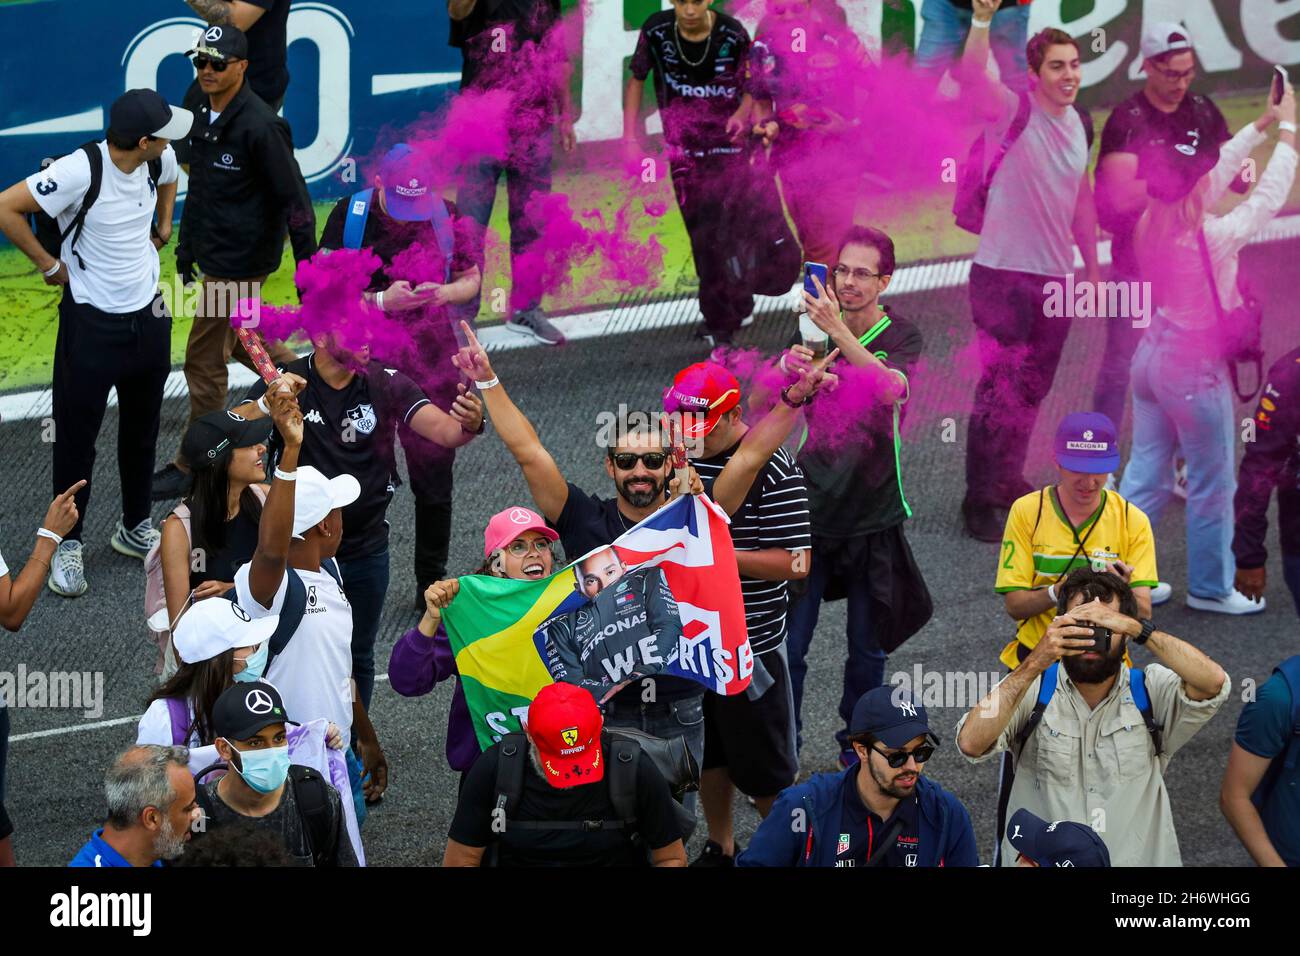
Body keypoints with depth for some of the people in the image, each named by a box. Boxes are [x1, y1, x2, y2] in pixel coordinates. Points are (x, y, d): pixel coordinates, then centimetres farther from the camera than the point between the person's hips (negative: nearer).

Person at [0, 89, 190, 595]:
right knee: (78, 435, 4)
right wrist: (48, 265, -15)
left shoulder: (159, 159, -6)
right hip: (92, 321, -6)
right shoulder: (79, 171, -26)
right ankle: (68, 543, 16)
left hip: (148, 315, 6)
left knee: (143, 429, 18)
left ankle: (135, 528, 34)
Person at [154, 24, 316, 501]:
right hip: (212, 251, 9)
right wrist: (186, 248, 19)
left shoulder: (260, 126, -24)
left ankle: (193, 467, 10)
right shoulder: (198, 103, 2)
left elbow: (294, 198, -19)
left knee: (205, 361, -1)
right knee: (240, 339, 24)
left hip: (241, 260, -9)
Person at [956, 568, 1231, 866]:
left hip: (1138, 861, -1)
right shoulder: (1034, 689, 1)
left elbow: (1213, 682, -15)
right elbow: (971, 743, -14)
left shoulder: (1151, 692, 3)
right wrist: (1035, 664, -20)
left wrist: (1137, 628, -20)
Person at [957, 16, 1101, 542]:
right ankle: (979, 497, 4)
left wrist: (1092, 265, 21)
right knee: (1000, 390, -5)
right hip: (1004, 274, -7)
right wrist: (983, 19, -48)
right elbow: (971, 75, -33)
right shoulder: (1012, 113, -12)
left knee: (1031, 391, 17)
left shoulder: (1077, 125, 9)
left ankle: (1007, 479, 32)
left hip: (1055, 277, 7)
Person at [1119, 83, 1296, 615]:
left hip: (1152, 356, 7)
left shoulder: (1152, 225, -4)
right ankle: (1210, 587, 20)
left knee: (1145, 476, 16)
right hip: (1195, 368, -7)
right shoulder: (1211, 238, -25)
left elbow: (1222, 170, 7)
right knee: (1212, 486, 9)